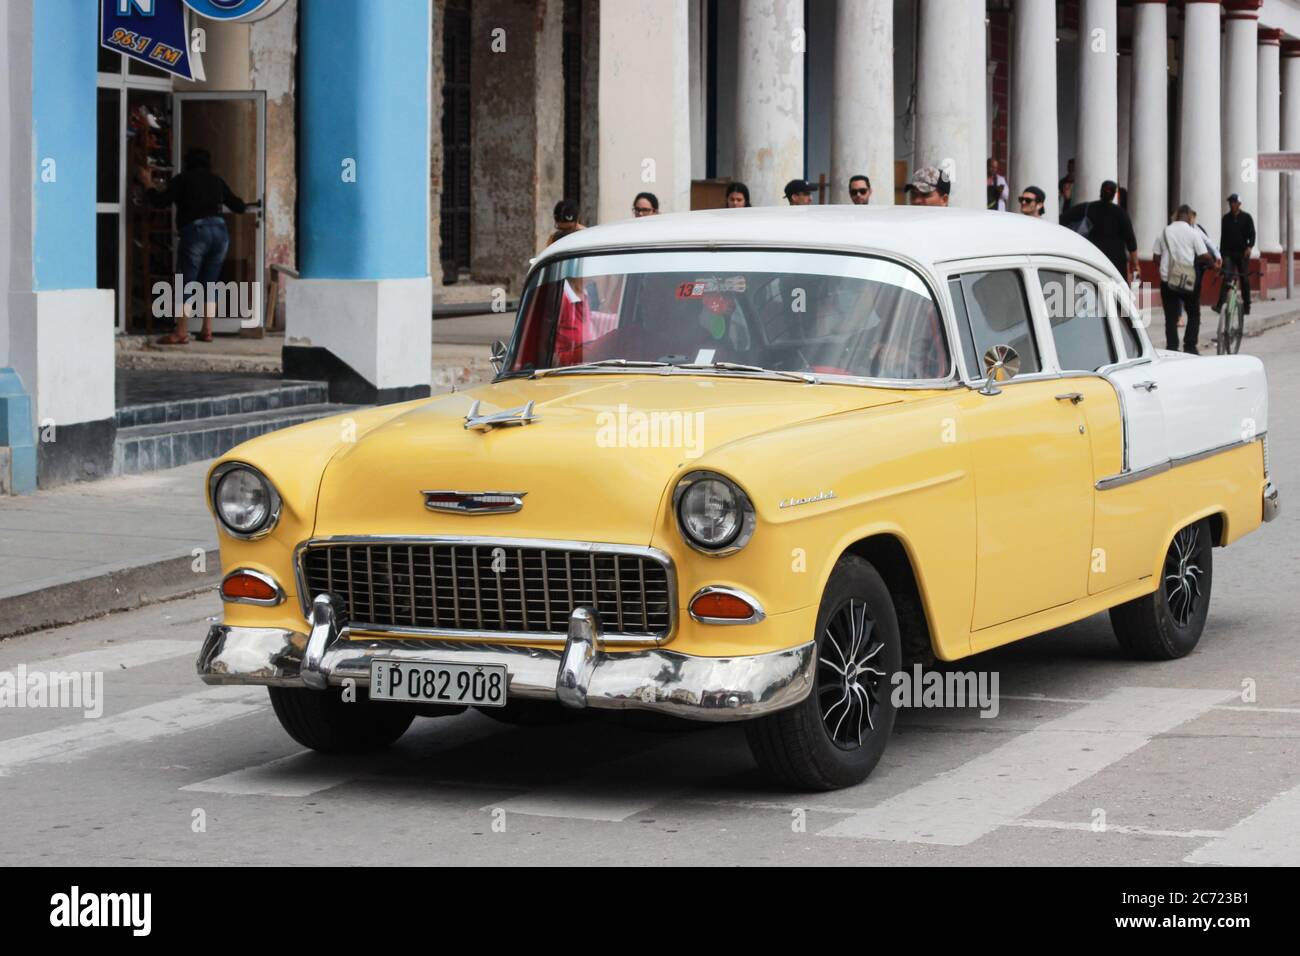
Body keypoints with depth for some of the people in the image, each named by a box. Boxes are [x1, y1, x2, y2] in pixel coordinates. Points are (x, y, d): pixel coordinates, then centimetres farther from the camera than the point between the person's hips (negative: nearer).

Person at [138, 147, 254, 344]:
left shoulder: (182, 179, 6)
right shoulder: (217, 181, 20)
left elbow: (161, 201, -1)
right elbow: (237, 205, 26)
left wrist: (147, 183, 14)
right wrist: (251, 205, 47)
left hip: (195, 231, -5)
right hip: (220, 230, 5)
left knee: (185, 283, -5)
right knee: (209, 284, 11)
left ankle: (180, 332, -11)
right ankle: (207, 331, 8)